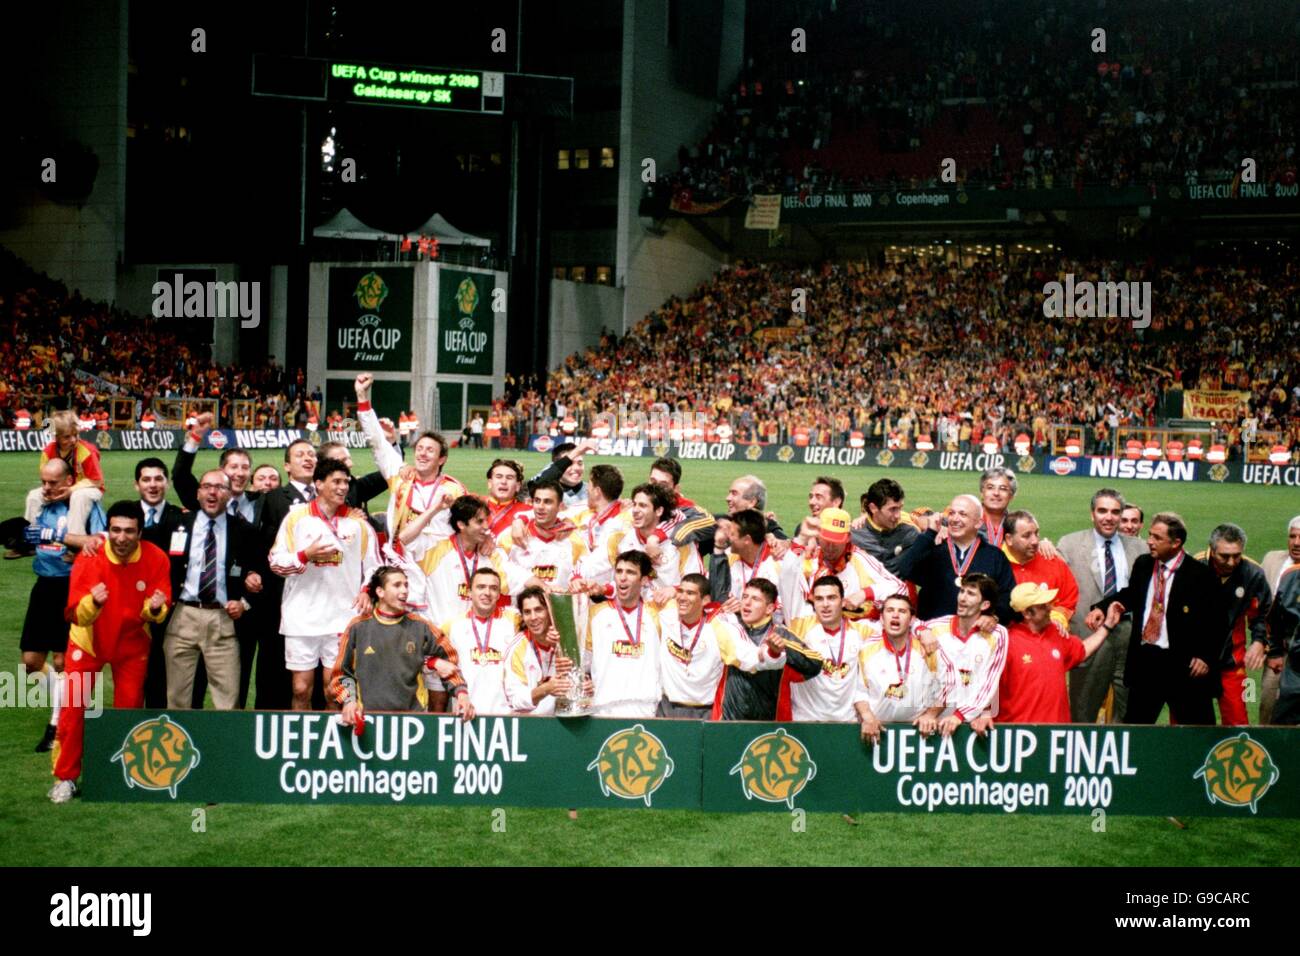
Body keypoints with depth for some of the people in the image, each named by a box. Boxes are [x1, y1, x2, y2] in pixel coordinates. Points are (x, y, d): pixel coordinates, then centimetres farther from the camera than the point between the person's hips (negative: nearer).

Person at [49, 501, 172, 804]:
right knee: (72, 708, -3)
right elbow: (75, 615, -24)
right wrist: (92, 603, -45)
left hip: (132, 643, 1)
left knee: (130, 709, 5)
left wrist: (155, 608, -36)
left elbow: (158, 612, -13)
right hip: (88, 641, -1)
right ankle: (65, 777, 10)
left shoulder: (156, 559, -20)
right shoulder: (88, 558, -23)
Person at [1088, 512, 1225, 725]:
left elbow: (1218, 622, -5)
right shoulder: (1142, 564, 7)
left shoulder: (1200, 574, -9)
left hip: (1184, 665, -5)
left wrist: (1206, 657, -12)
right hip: (1145, 660, 5)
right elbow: (1131, 595, 22)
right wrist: (1101, 608, 5)